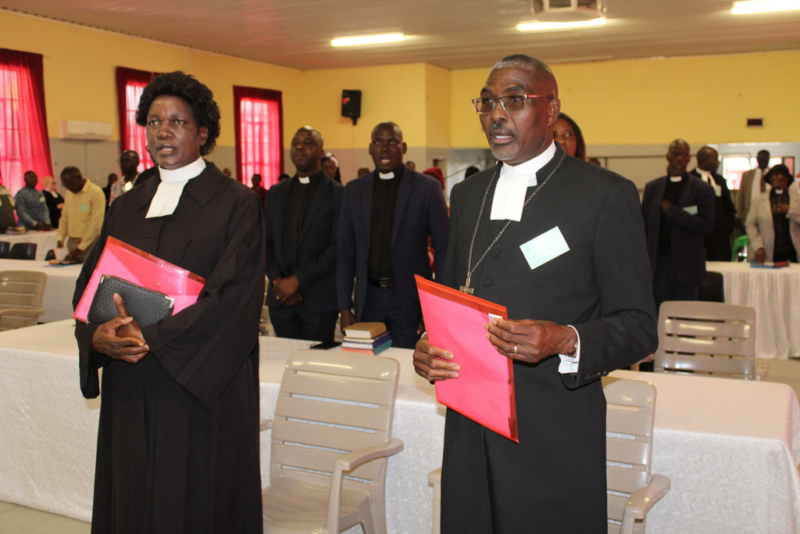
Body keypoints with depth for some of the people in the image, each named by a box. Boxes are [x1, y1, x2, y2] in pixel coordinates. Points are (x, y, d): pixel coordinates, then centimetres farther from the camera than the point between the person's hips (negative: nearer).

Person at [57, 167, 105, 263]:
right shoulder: (69, 193, 14)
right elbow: (64, 218, 20)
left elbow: (96, 225, -13)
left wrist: (80, 248, -15)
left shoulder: (96, 192, -9)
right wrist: (60, 239, 4)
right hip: (71, 243, 6)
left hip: (90, 243, -6)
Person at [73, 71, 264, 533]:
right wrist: (97, 335, -11)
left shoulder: (236, 204, -5)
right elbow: (89, 285, 10)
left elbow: (233, 296, -14)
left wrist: (150, 338, -15)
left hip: (202, 389, -5)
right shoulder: (128, 207, 12)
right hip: (131, 392, 5)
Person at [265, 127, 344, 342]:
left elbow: (337, 246, -10)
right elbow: (267, 242, 12)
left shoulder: (337, 193, -3)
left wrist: (297, 279, -14)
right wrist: (277, 279, -4)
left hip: (319, 299, -4)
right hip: (280, 297, 4)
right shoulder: (276, 193, 15)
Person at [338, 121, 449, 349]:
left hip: (411, 301, -3)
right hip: (368, 299, 3)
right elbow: (346, 251, 9)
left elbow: (443, 250, -2)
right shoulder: (354, 190, 8)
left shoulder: (428, 188, -2)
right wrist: (344, 307, 4)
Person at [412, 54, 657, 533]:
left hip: (553, 439, -5)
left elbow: (639, 325, -7)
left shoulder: (607, 195, -6)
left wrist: (566, 341, -25)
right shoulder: (467, 194, 13)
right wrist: (427, 348, -2)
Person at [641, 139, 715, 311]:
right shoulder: (652, 187, 11)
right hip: (659, 263, 2)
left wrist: (672, 211, -13)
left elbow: (706, 226, -9)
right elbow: (644, 225, 11)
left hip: (687, 264, -2)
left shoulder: (702, 189, 2)